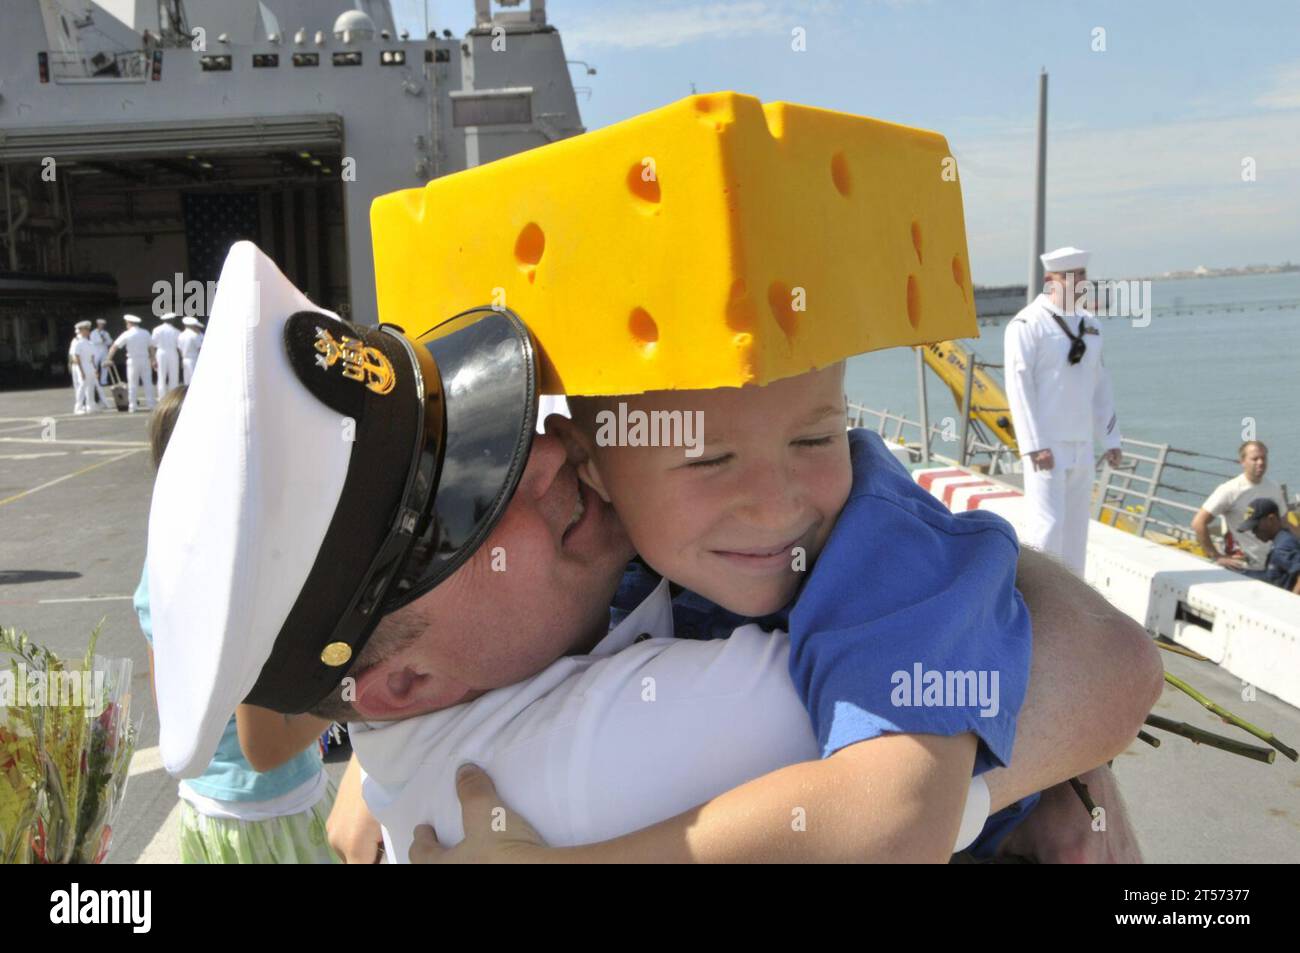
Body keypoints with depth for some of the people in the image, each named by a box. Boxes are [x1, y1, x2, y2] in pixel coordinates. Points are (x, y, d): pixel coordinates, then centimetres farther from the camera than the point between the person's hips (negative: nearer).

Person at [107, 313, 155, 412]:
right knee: (148, 383, 5)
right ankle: (150, 404, 4)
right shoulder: (146, 333, 6)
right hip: (145, 360, 2)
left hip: (132, 361, -2)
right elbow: (151, 348, 7)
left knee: (132, 385, 4)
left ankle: (132, 406, 4)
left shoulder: (126, 334, -2)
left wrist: (109, 359, 4)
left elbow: (114, 347, -1)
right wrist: (152, 360, 13)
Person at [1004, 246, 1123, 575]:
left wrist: (1110, 438, 14)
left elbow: (1099, 384, 18)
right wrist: (1035, 445, -18)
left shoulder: (1089, 325, 15)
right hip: (1046, 446, -7)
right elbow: (1019, 385, -13)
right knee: (1047, 526, -10)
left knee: (1076, 530, 11)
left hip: (1081, 445, 7)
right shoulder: (1028, 324, -8)